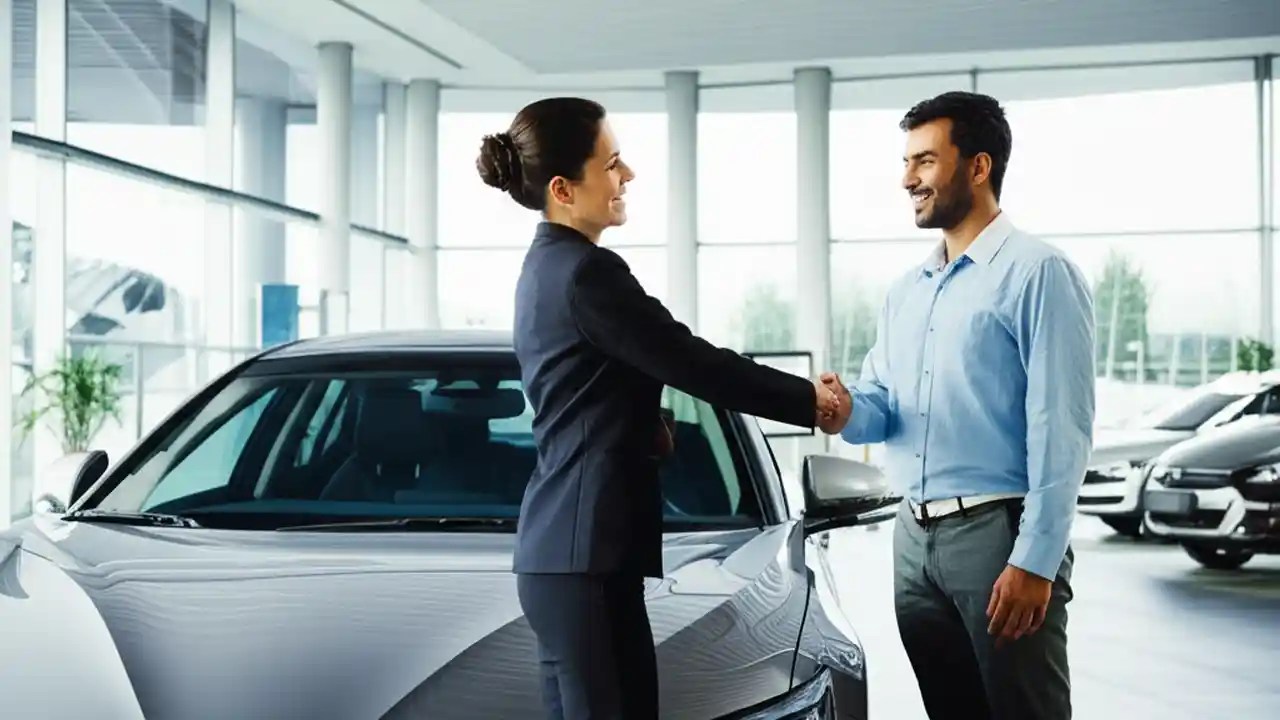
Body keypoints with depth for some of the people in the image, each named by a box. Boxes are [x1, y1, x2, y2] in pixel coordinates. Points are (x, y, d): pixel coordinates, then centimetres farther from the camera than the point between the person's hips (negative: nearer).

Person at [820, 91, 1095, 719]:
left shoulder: (1037, 274, -8)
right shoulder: (905, 291, 16)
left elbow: (1060, 430, -14)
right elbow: (881, 408, 15)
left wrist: (1035, 560, -19)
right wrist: (848, 410, -10)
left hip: (998, 531, -7)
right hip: (914, 536, 7)